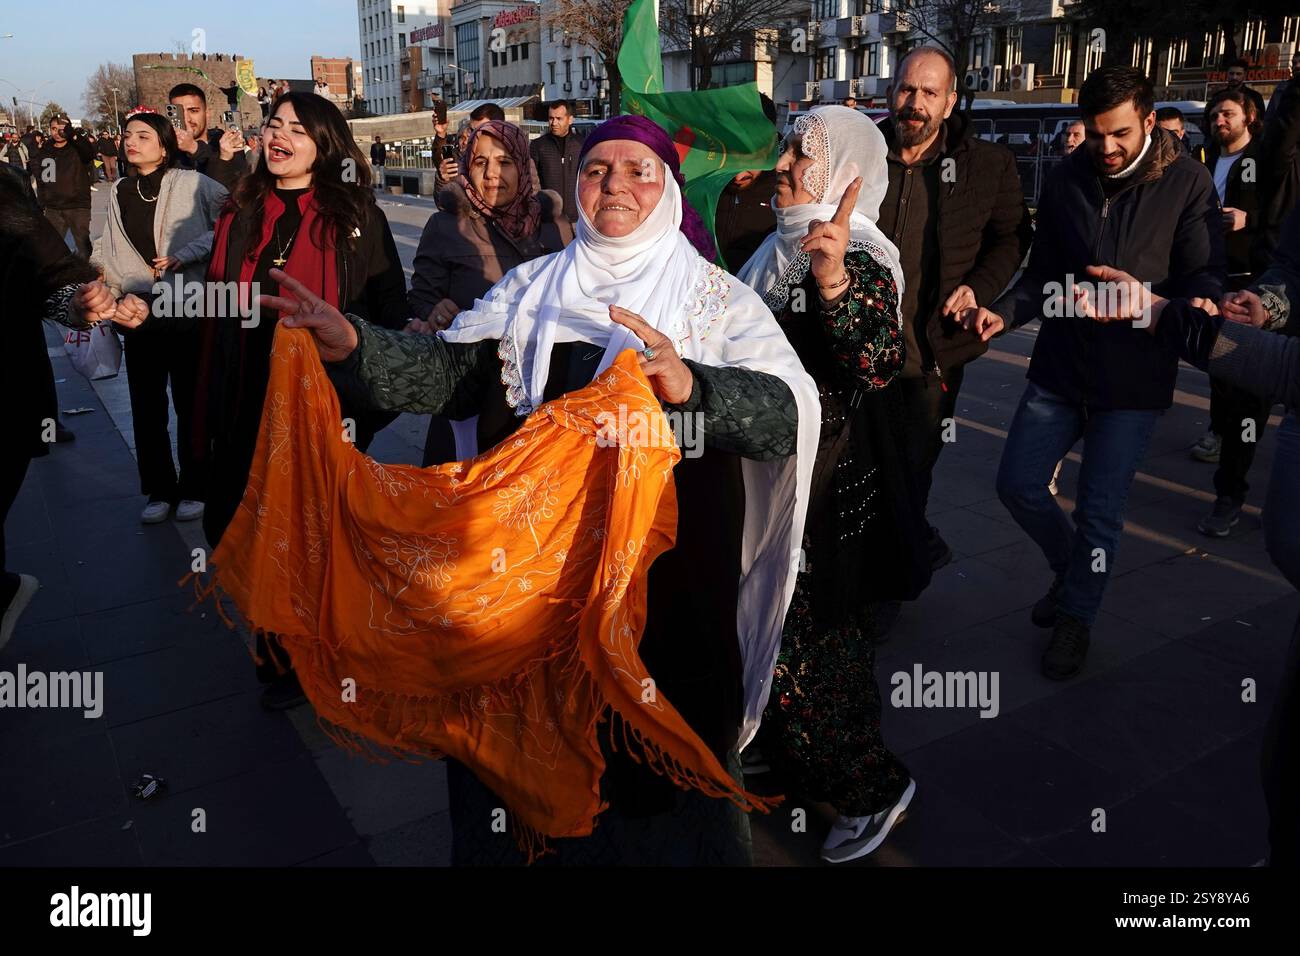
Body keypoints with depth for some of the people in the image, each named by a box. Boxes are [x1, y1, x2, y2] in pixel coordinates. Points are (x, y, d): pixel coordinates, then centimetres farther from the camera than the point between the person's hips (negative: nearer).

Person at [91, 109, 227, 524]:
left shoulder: (192, 184, -5)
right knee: (146, 407, 9)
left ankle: (195, 488, 20)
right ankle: (159, 489, 23)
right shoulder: (119, 194, 12)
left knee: (191, 404, 5)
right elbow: (108, 254, 15)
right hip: (139, 314, 5)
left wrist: (186, 255, -17)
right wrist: (120, 294, 1)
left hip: (189, 310, -5)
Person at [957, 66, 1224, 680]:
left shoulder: (1186, 184, -9)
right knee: (1018, 482, 5)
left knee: (1099, 509, 3)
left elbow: (1204, 284, -11)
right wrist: (1003, 312, -13)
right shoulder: (1067, 180, 3)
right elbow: (1043, 272, 6)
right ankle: (1072, 567, 34)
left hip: (1133, 377, -4)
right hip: (1060, 365, 4)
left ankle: (1076, 617, 25)